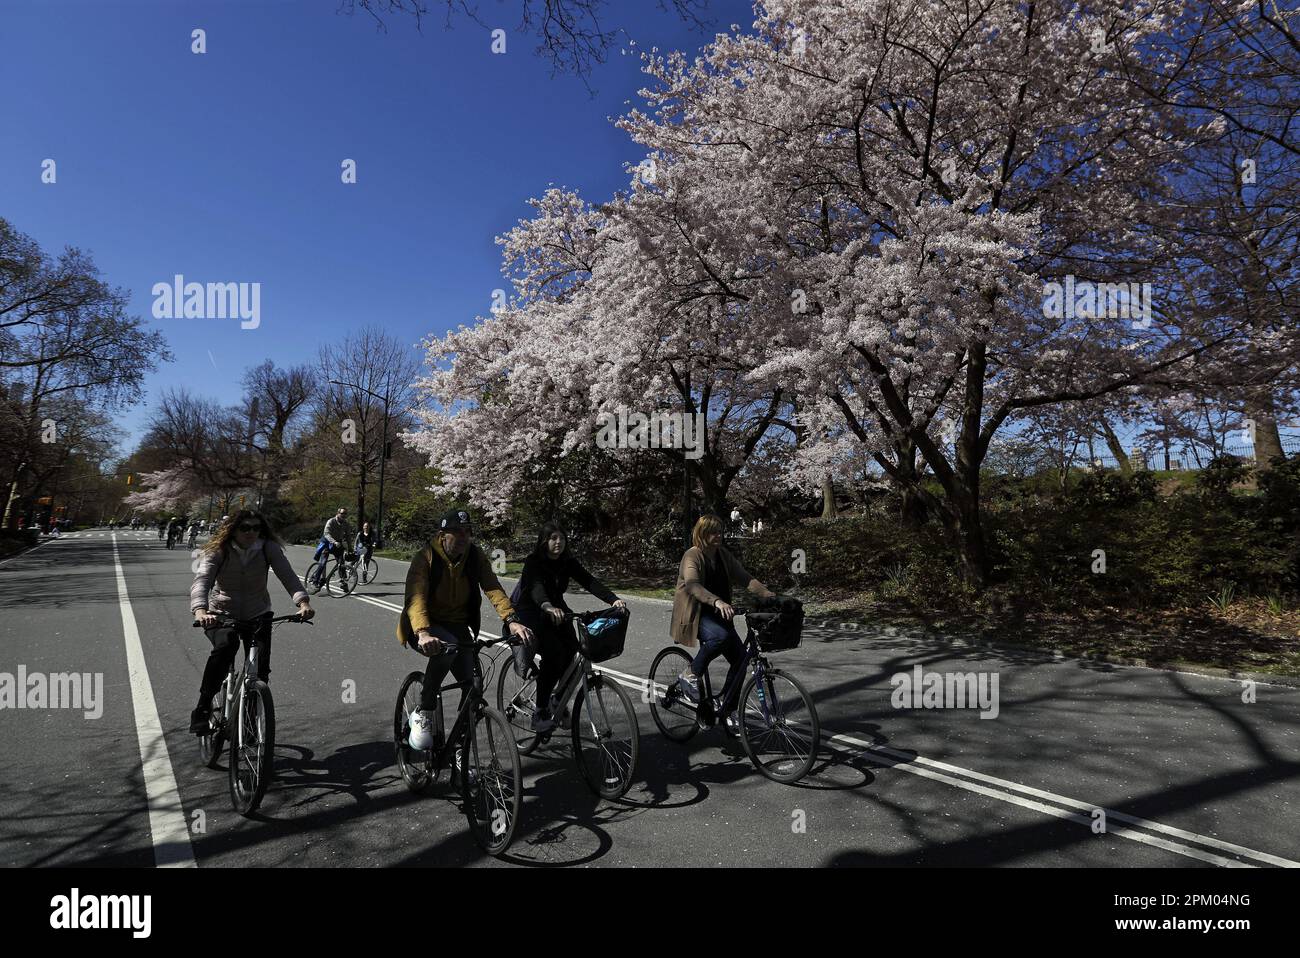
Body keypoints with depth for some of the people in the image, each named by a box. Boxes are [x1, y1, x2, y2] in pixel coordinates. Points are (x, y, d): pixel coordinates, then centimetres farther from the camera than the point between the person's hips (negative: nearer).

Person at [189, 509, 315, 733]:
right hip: (222, 614, -2)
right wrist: (200, 611, -51)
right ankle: (202, 710, -19)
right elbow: (201, 580, -30)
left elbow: (288, 575, -24)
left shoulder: (269, 548, -13)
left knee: (260, 663, -13)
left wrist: (303, 601, -43)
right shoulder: (217, 551, -16)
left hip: (257, 614, 2)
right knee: (225, 646, -31)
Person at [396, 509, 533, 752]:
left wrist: (512, 620, -36)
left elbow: (493, 588, -18)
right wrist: (423, 633, -51)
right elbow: (415, 598, -32)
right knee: (447, 647, -38)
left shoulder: (476, 556, -7)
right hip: (426, 629, -4)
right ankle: (423, 713, -20)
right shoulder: (426, 558, -18)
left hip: (458, 626, 4)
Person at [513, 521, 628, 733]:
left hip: (555, 610, 6)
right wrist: (548, 607, -60)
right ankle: (540, 712, -15)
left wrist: (614, 600, -33)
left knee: (571, 648, -16)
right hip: (529, 613, -5)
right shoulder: (533, 562, -19)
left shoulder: (567, 562, -4)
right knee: (553, 653, -25)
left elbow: (589, 581, -17)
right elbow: (535, 586, -38)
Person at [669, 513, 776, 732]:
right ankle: (689, 675, -13)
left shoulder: (724, 555, 6)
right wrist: (717, 602, -50)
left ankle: (727, 710, 9)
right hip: (695, 614, -7)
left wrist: (769, 595, -19)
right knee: (720, 636, -36)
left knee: (740, 657, -7)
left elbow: (744, 578, -2)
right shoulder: (692, 556, -16)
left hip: (718, 614, 7)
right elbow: (693, 585, -34)